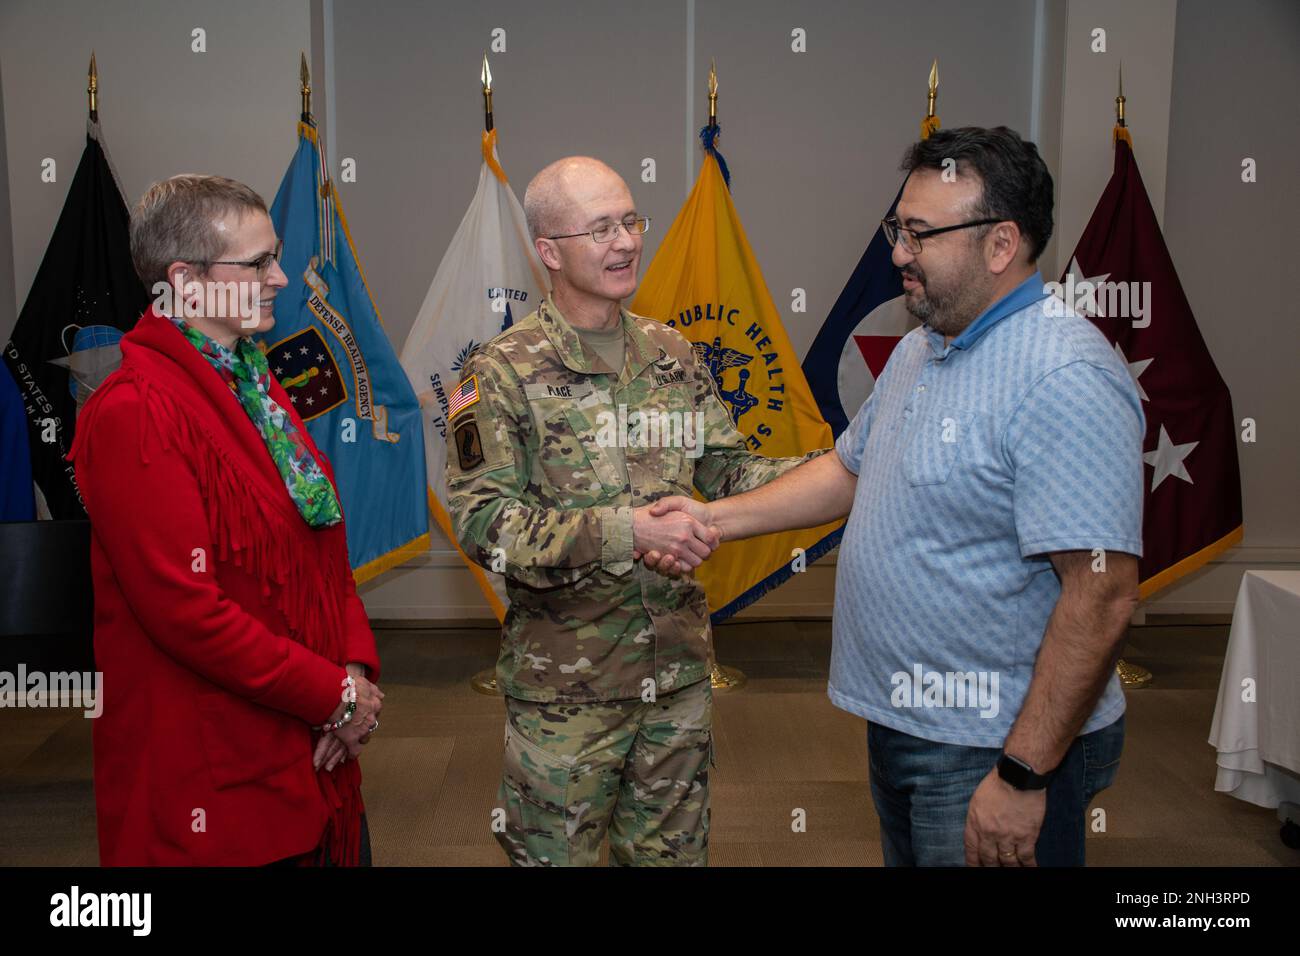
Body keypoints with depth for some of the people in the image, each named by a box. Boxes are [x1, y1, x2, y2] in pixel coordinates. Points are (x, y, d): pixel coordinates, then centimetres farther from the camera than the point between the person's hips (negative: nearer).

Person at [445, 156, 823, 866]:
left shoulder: (671, 354, 6)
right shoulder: (502, 373, -11)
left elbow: (726, 468, 9)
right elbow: (483, 524, -19)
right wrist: (629, 529, -28)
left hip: (678, 670, 5)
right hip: (565, 683, -4)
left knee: (670, 852, 21)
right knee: (554, 853, 13)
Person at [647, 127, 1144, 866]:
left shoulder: (1065, 379, -23)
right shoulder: (920, 349, 8)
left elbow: (1103, 596, -27)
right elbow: (850, 471, 17)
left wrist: (1024, 778, -25)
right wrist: (713, 519, 8)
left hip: (994, 751, -9)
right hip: (900, 723, 9)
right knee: (904, 856, 23)